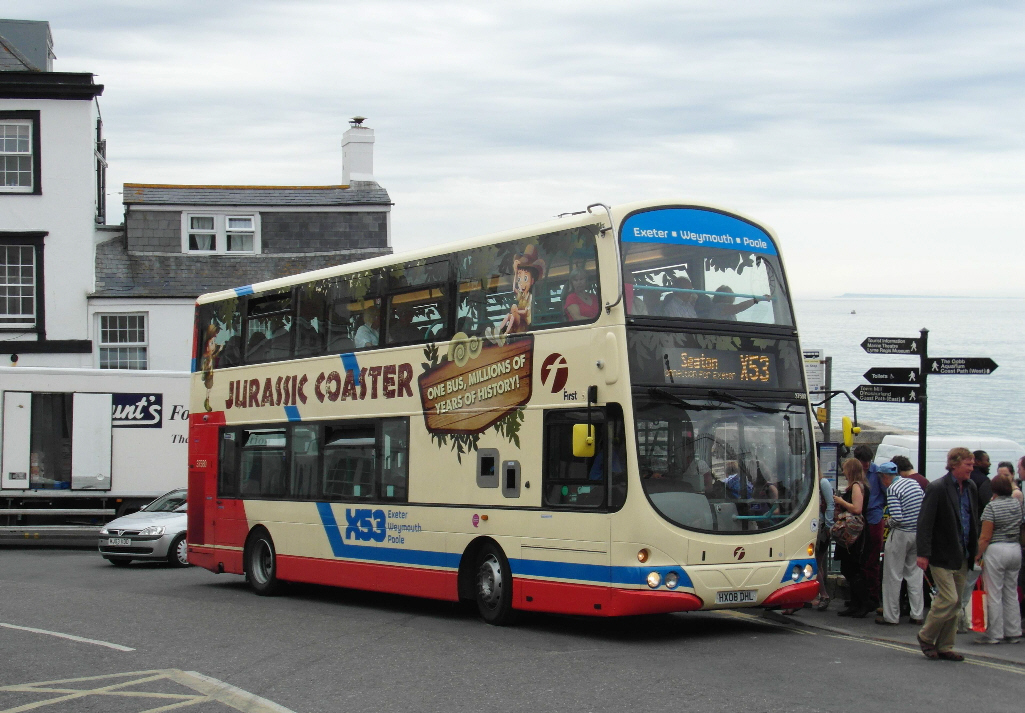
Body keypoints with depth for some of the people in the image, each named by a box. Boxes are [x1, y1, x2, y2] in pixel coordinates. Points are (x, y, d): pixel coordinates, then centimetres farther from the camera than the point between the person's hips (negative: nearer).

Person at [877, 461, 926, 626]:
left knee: (893, 576, 3)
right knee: (915, 574, 13)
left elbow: (897, 518, -21)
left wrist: (888, 523, -1)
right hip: (918, 533, 7)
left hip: (900, 534, -7)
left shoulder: (892, 489, -14)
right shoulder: (914, 483, 7)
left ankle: (891, 616, 6)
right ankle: (917, 615, 15)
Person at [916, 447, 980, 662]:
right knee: (949, 599, -11)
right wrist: (923, 553, -21)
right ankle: (926, 637, 9)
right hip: (942, 555, -7)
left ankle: (944, 647, 17)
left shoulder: (971, 488, 10)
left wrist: (975, 550, 12)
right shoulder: (937, 488, -13)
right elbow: (925, 522, -16)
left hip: (962, 556, 7)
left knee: (954, 603, 9)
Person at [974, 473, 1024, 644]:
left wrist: (978, 555, -6)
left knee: (994, 594, 0)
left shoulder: (992, 506, -12)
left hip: (996, 551, -6)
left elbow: (985, 537, -14)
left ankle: (994, 634, 3)